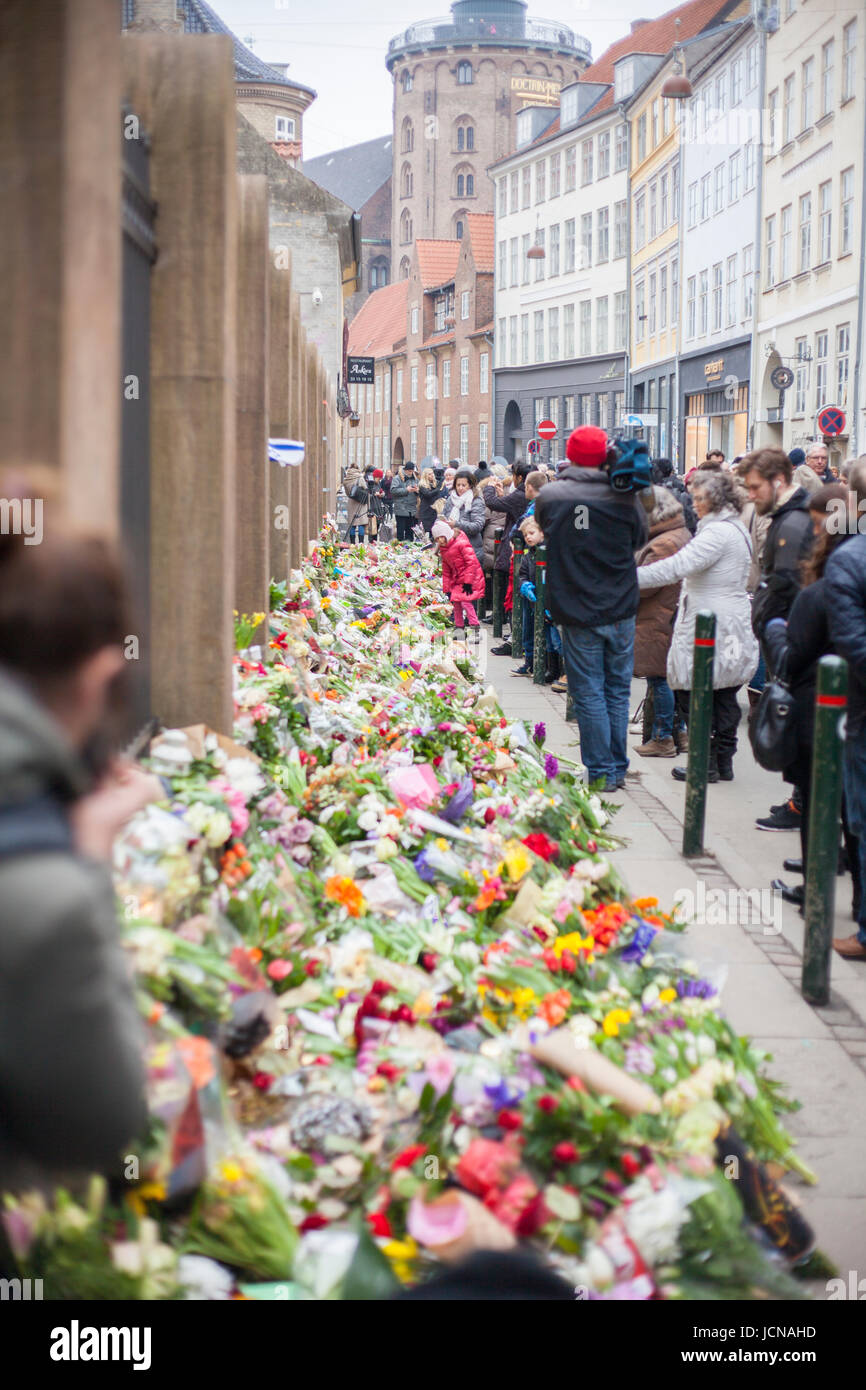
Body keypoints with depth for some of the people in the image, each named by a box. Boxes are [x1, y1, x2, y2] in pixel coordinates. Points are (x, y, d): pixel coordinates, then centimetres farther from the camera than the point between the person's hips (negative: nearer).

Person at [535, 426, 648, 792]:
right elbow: (640, 538, 5)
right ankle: (618, 769, 20)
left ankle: (601, 772, 8)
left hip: (577, 612, -1)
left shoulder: (551, 496, -10)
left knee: (589, 693, 6)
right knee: (618, 690, 13)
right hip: (621, 610, 1)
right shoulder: (624, 497, -10)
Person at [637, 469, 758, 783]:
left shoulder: (717, 533, -18)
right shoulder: (736, 529, 16)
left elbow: (678, 566, -26)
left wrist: (629, 578, -26)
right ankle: (724, 762, 17)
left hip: (711, 627, -10)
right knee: (724, 697, 12)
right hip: (733, 625, 10)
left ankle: (706, 764, 2)